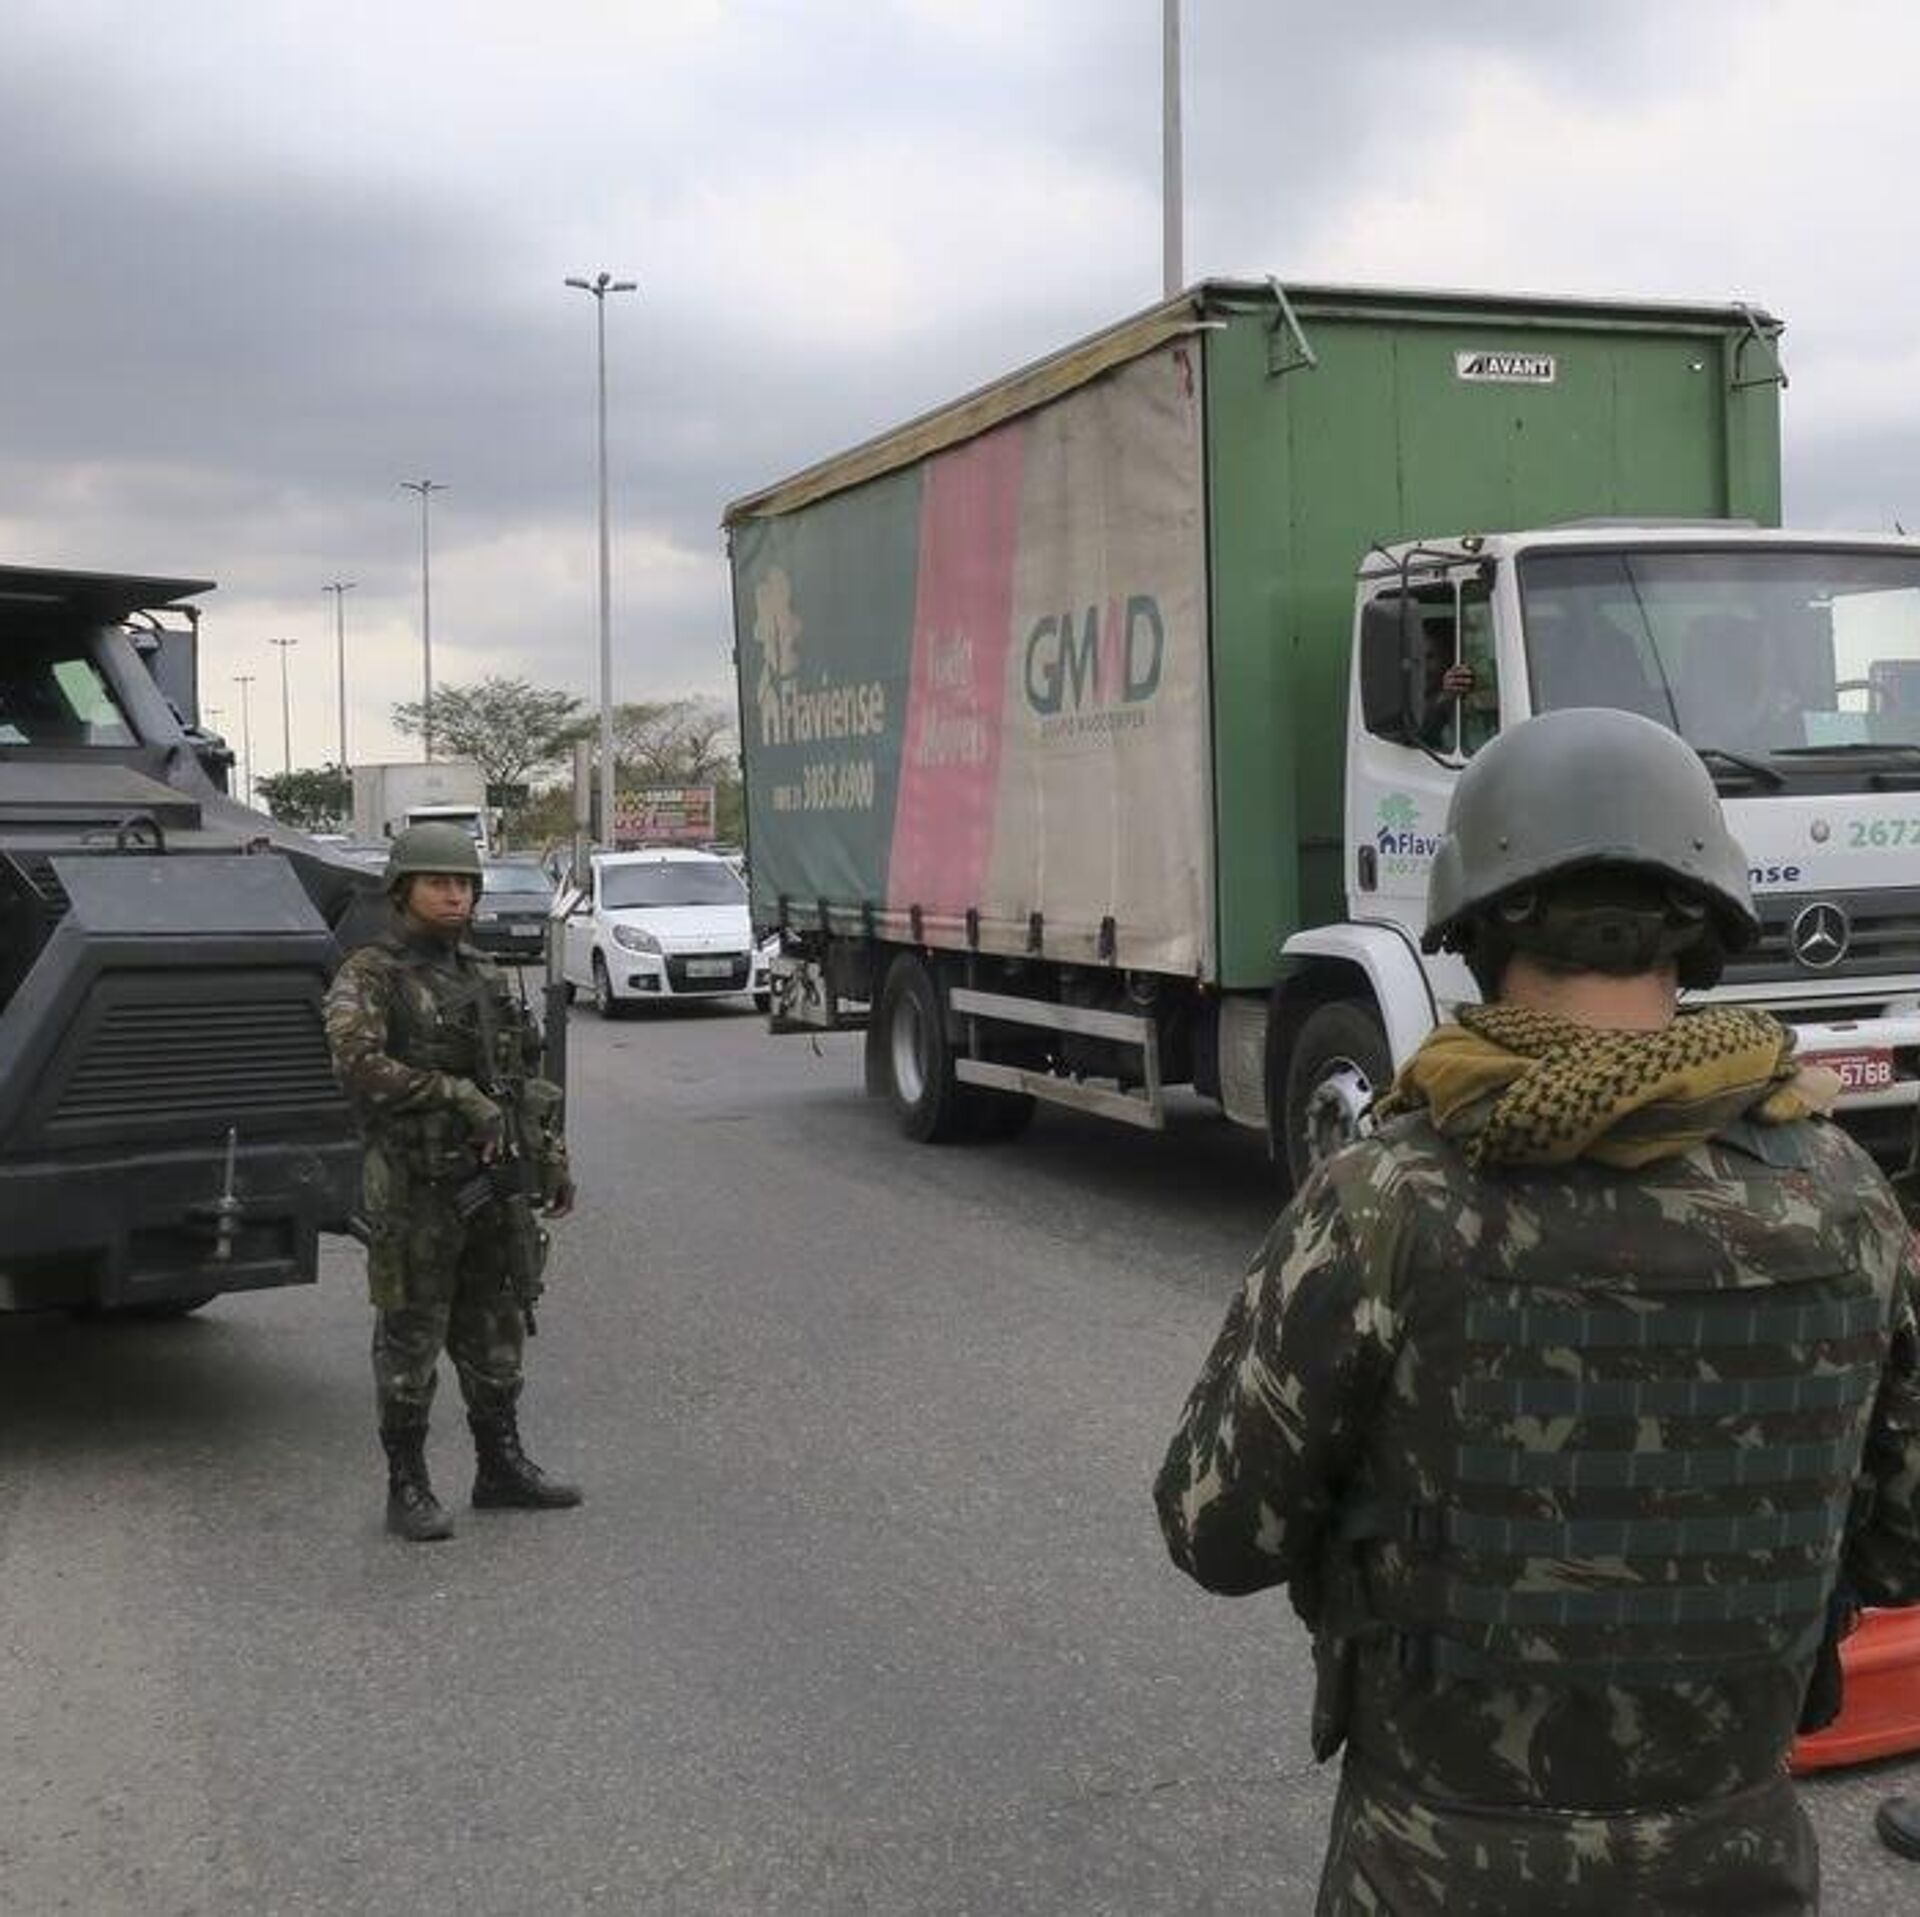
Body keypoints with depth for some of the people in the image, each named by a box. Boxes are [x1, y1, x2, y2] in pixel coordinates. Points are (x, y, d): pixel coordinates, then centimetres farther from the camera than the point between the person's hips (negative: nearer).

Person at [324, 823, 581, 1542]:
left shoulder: (481, 976, 12)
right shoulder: (367, 978, -9)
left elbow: (521, 1074, 18)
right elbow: (359, 1066, -26)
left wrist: (551, 1159, 13)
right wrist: (461, 1097, -25)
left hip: (490, 1181, 6)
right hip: (414, 1190, -6)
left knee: (495, 1333, 14)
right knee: (410, 1338, 3)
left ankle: (501, 1464, 26)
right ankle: (407, 1488, 13)